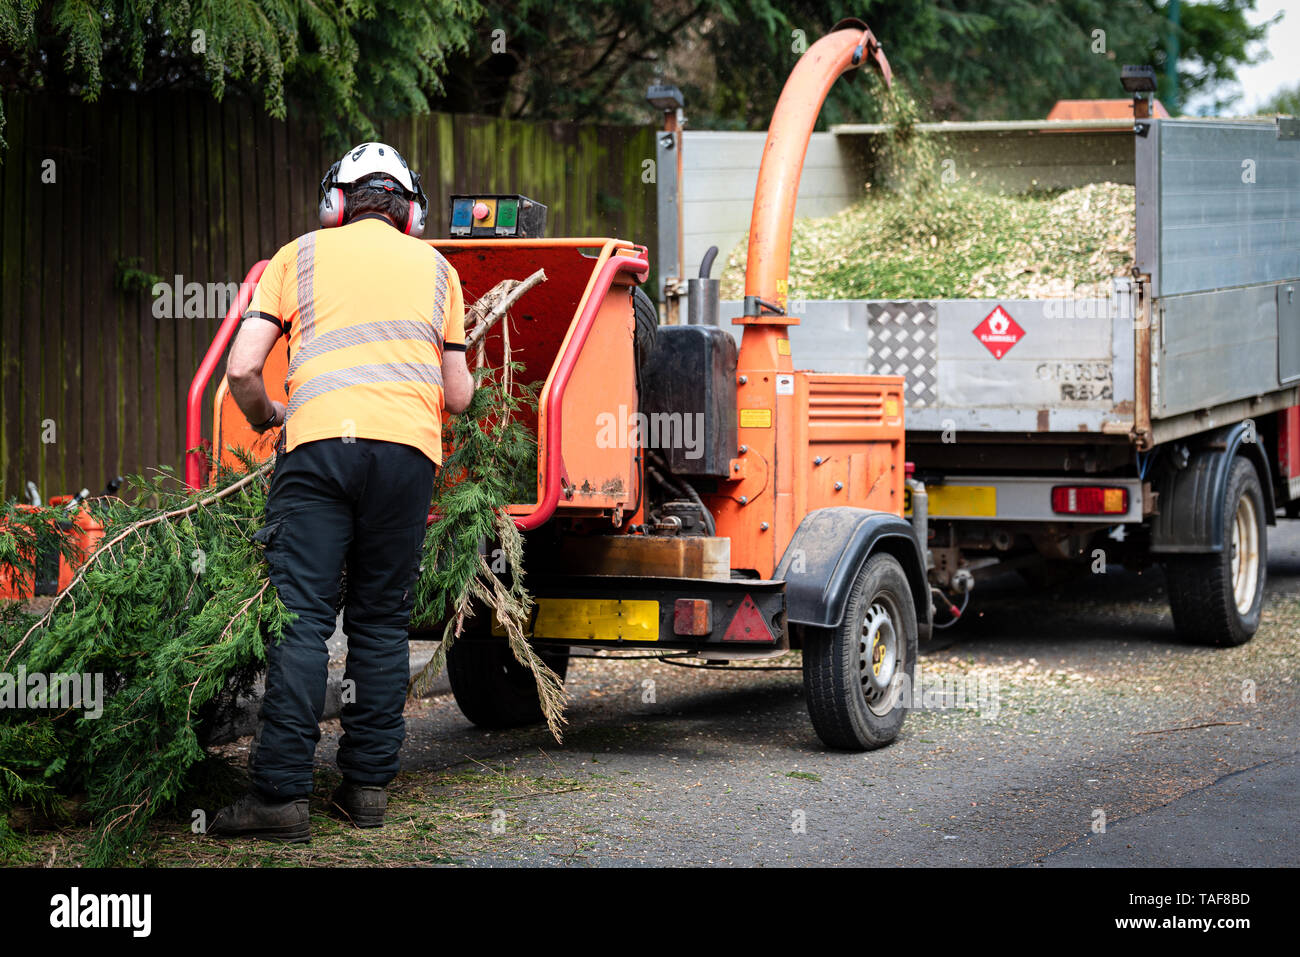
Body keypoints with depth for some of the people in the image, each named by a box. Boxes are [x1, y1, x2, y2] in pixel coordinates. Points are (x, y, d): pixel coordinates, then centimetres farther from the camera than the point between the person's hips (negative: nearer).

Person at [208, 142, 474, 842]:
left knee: (299, 620, -5)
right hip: (409, 446, 2)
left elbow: (241, 370, 7)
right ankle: (367, 785, 9)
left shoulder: (301, 255, 16)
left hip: (320, 443, -2)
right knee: (381, 621, 10)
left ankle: (281, 793, -12)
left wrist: (265, 416, 28)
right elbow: (458, 396, 20)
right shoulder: (435, 267, 22)